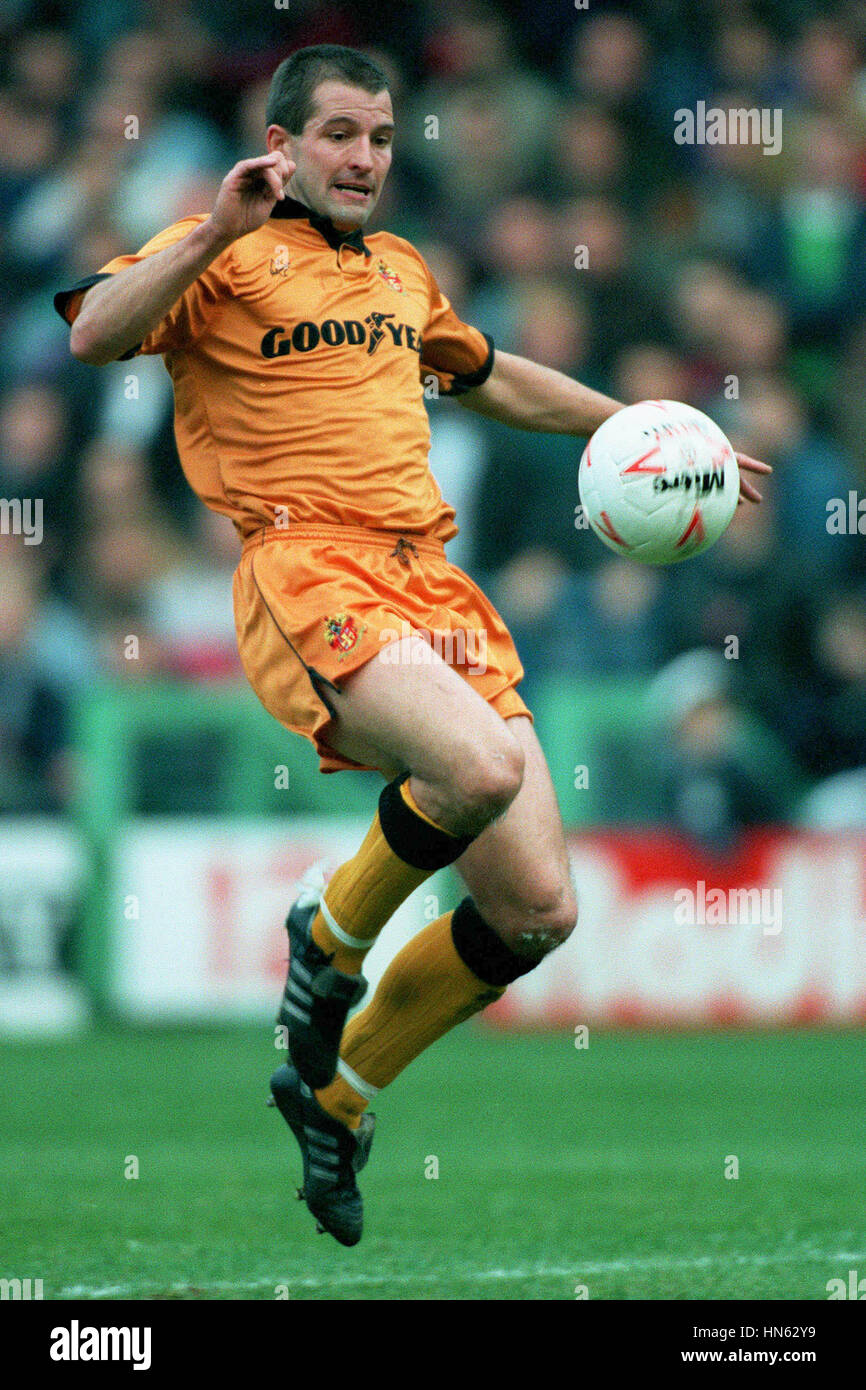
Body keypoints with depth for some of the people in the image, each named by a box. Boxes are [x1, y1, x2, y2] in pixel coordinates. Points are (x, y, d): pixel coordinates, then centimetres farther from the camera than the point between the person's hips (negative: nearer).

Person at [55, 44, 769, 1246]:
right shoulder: (232, 257, 3)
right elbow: (94, 335, -15)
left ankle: (338, 1091, 21)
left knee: (539, 911, -1)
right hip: (308, 576, -7)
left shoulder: (401, 274, 25)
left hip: (432, 584, 7)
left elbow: (491, 378, 43)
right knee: (482, 765, -35)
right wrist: (215, 234, -23)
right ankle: (333, 934, -4)